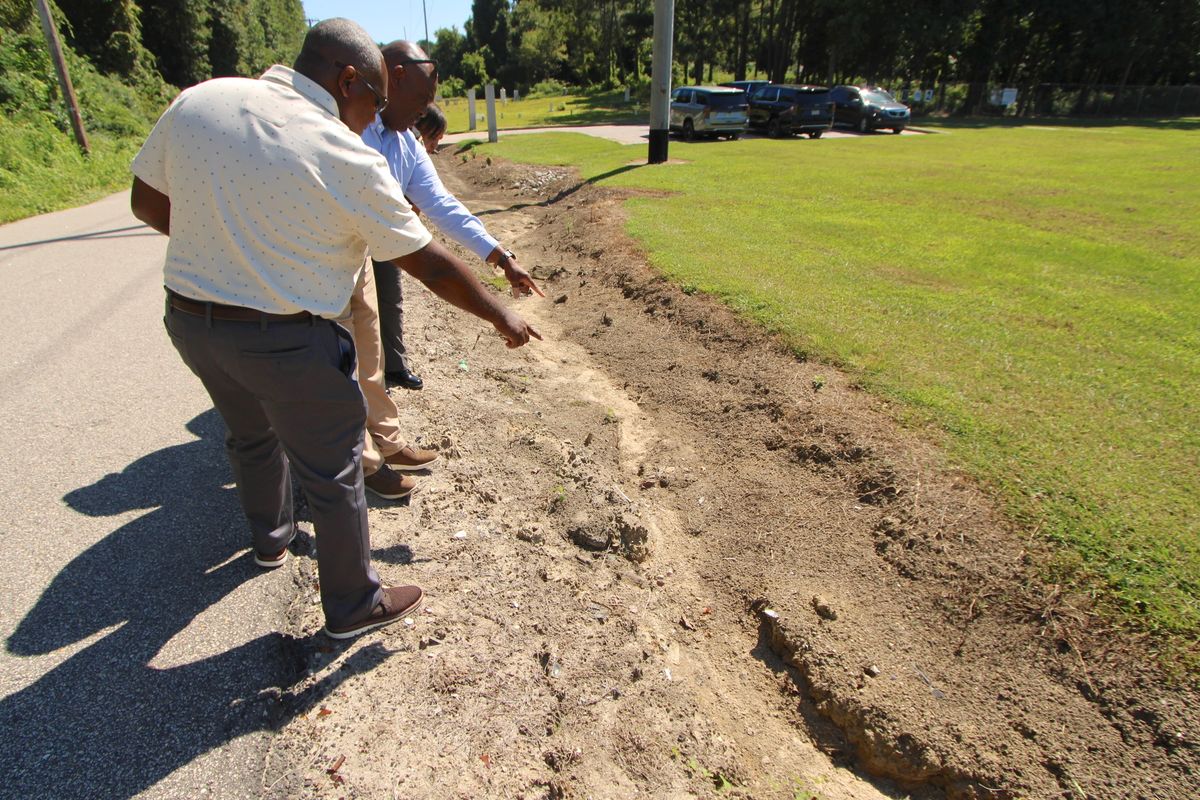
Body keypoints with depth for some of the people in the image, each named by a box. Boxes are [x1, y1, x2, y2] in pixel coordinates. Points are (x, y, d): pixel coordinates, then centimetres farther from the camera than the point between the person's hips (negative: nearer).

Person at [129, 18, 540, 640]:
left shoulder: (196, 102, -1)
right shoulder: (349, 160, -19)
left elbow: (147, 203, 8)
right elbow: (431, 266, -14)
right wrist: (500, 316, -1)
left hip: (188, 320, 7)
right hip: (284, 344, -7)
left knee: (251, 436, 30)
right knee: (332, 476, 10)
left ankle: (270, 538, 57)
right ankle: (353, 606, 28)